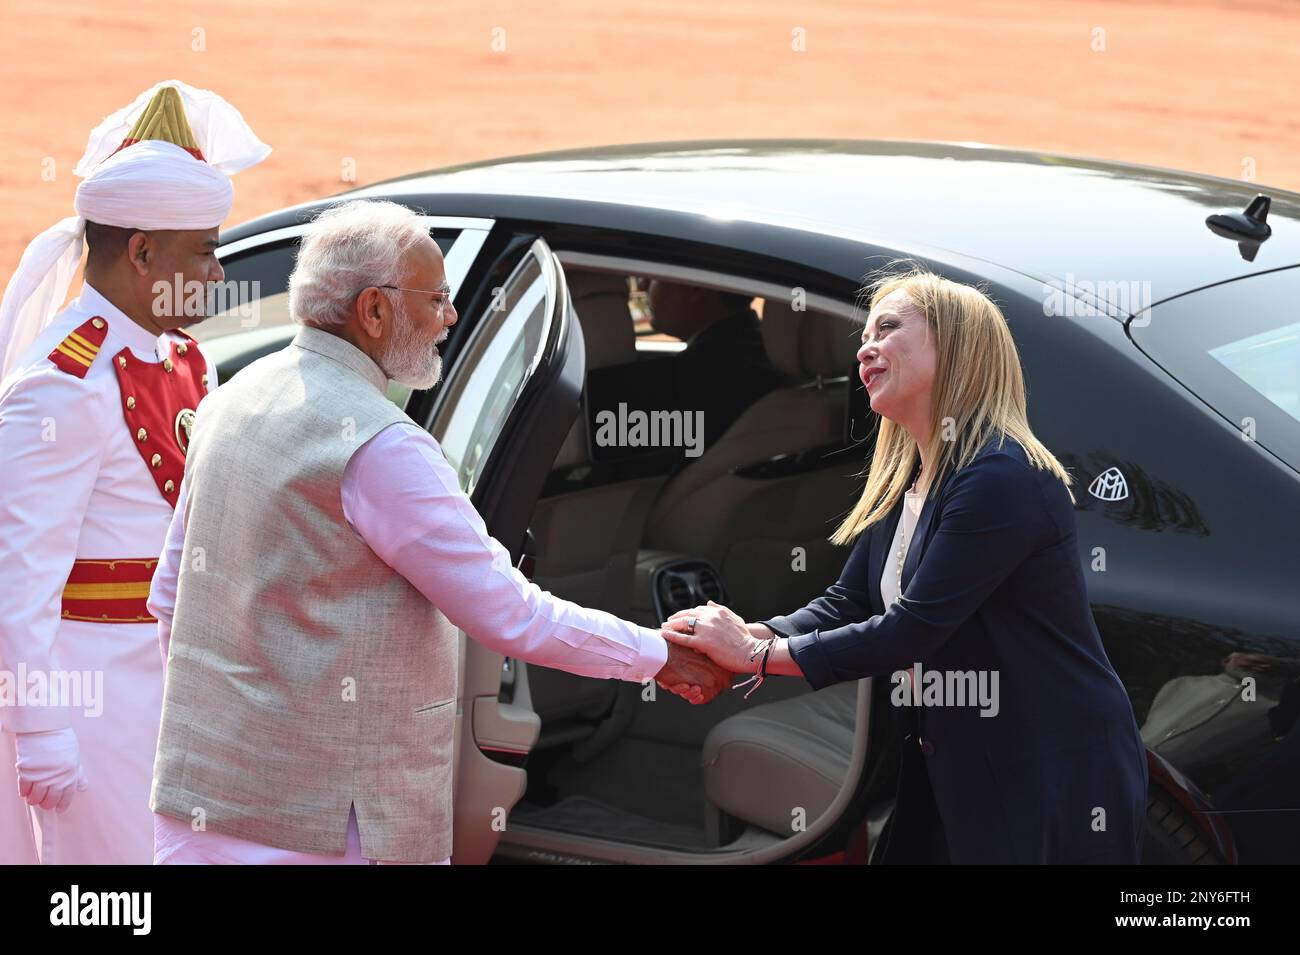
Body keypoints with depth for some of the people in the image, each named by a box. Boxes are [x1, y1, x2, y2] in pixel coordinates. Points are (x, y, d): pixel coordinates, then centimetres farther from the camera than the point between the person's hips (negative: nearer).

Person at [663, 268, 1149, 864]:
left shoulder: (1006, 478, -20)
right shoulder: (903, 486, 10)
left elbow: (909, 632, -21)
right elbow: (846, 606, 8)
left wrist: (757, 654, -17)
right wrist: (743, 634, -11)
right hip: (953, 771, 8)